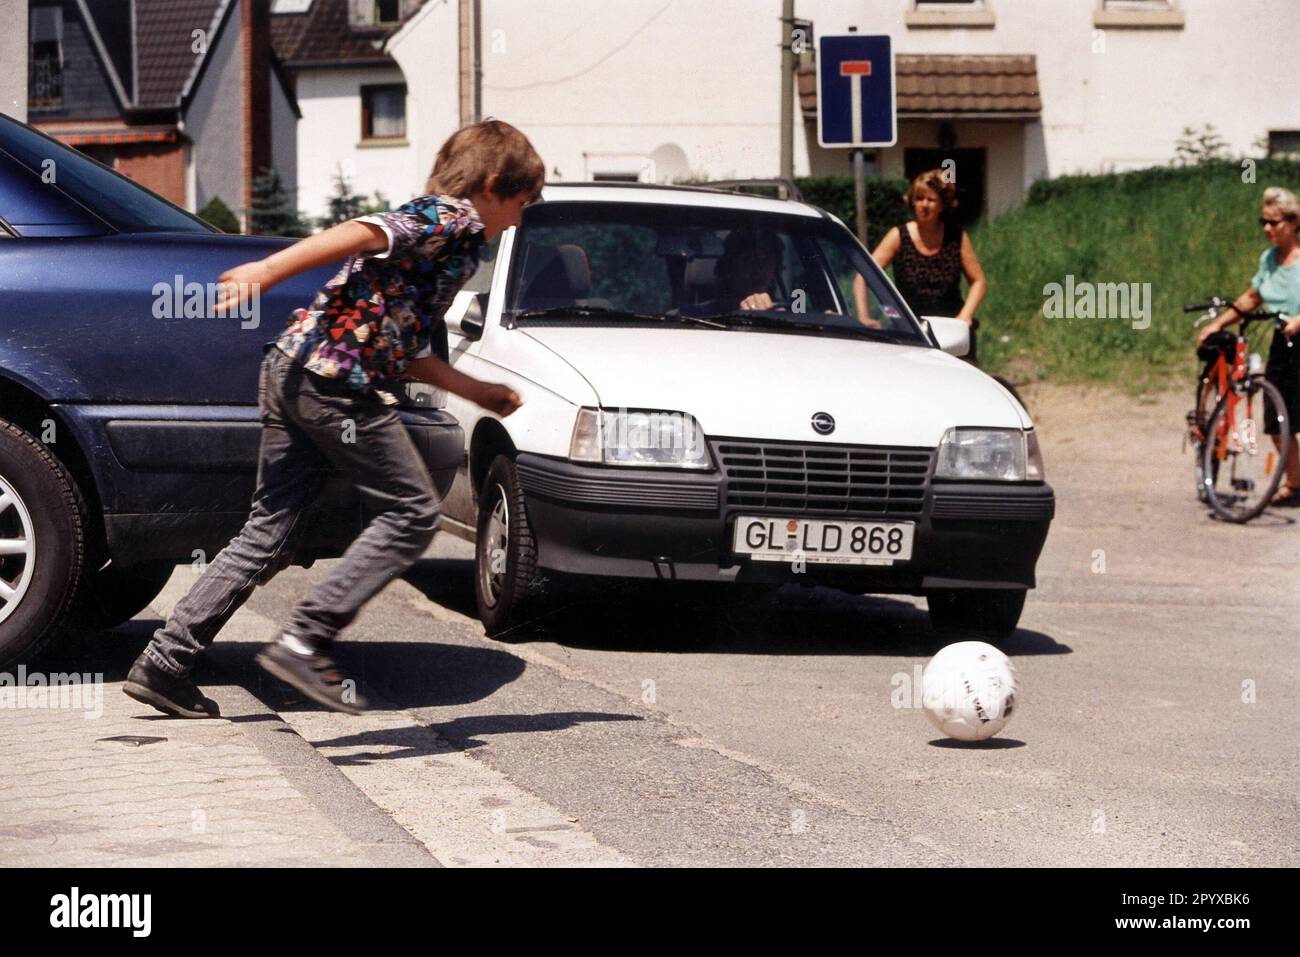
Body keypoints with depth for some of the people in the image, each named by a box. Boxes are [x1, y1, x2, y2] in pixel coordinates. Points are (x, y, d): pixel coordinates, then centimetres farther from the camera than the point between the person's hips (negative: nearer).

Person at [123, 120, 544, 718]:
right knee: (411, 513, -2)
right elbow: (361, 235, -20)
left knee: (271, 531, 10)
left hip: (292, 371, 9)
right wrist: (270, 270, -31)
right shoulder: (457, 221, -3)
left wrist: (473, 391, 34)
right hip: (338, 382, -9)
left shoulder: (427, 221, 27)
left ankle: (165, 661, 9)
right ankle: (305, 642, -9)